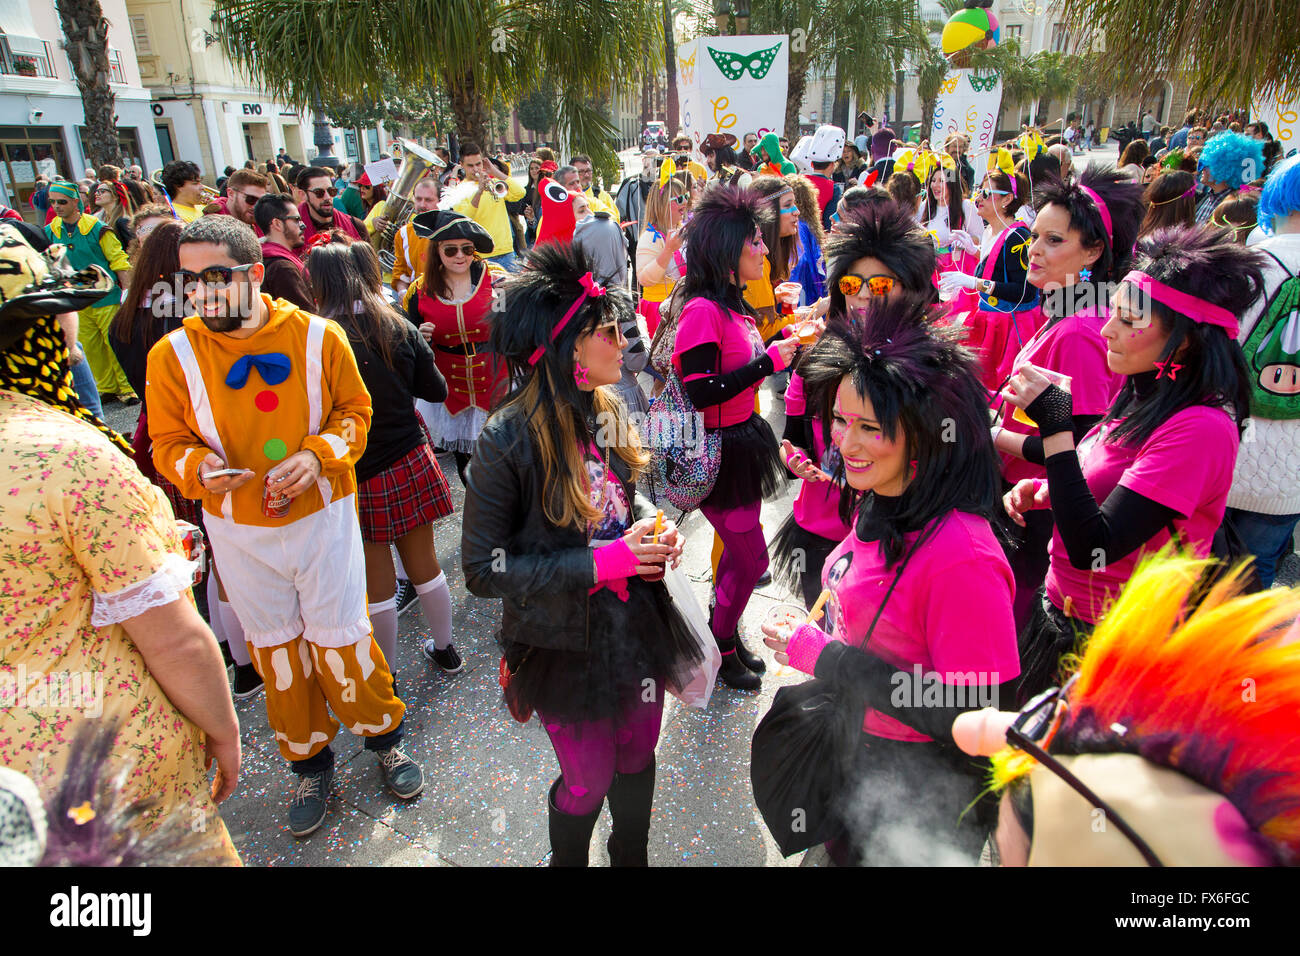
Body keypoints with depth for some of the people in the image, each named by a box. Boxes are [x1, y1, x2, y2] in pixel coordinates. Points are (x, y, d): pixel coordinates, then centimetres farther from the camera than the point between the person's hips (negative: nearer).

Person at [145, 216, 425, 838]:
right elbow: (168, 443, 0)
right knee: (274, 647, 14)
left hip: (322, 514, -2)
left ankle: (386, 738, 33)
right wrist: (200, 468, -23)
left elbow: (355, 410, -1)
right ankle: (309, 764, 36)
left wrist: (319, 454, -19)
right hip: (237, 530, 2)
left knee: (341, 637, 7)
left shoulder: (317, 336, -10)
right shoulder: (172, 355, -7)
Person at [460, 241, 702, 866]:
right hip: (566, 645, -5)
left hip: (637, 622, 6)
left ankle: (632, 857, 51)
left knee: (637, 761, 22)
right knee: (589, 782, 15)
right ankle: (567, 860, 48)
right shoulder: (508, 440, -22)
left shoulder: (608, 412, -3)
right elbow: (482, 569, -19)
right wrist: (597, 564, -24)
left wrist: (654, 528, -8)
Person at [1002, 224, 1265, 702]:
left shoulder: (1201, 428, -24)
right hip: (1059, 611, 8)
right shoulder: (1142, 394, 2)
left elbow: (1092, 548, -29)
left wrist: (1055, 424, -29)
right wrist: (1042, 492, -4)